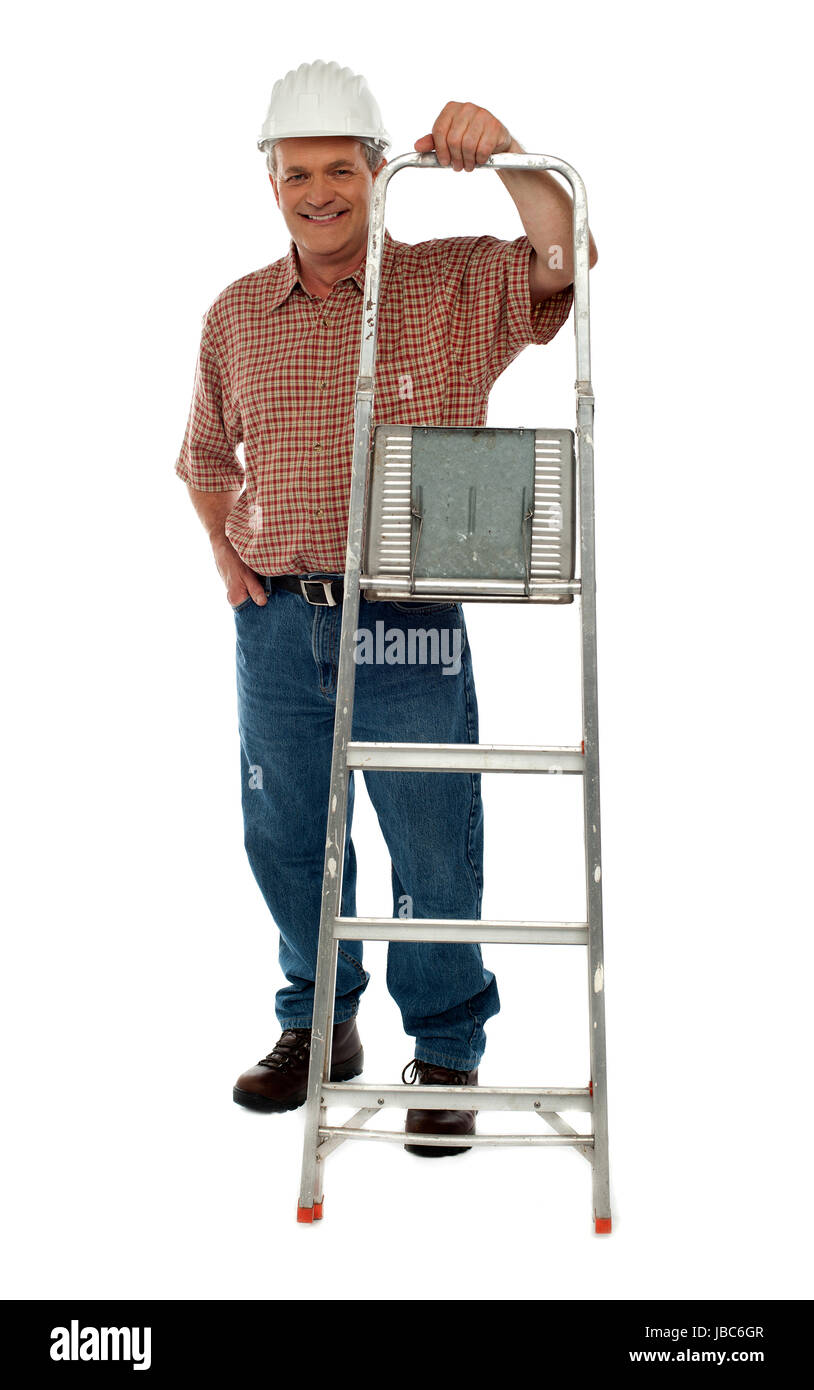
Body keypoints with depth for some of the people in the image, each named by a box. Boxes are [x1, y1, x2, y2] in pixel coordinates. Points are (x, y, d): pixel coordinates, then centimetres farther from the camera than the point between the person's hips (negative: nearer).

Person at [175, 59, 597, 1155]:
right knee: (286, 837, 13)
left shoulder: (456, 284, -1)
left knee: (434, 849, 3)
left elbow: (567, 261, -18)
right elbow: (206, 453, 23)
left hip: (408, 623, -3)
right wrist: (222, 546, 10)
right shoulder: (238, 313, 10)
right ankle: (319, 1024, 34)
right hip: (275, 621, 4)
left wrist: (505, 151, -29)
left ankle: (447, 1052, 22)